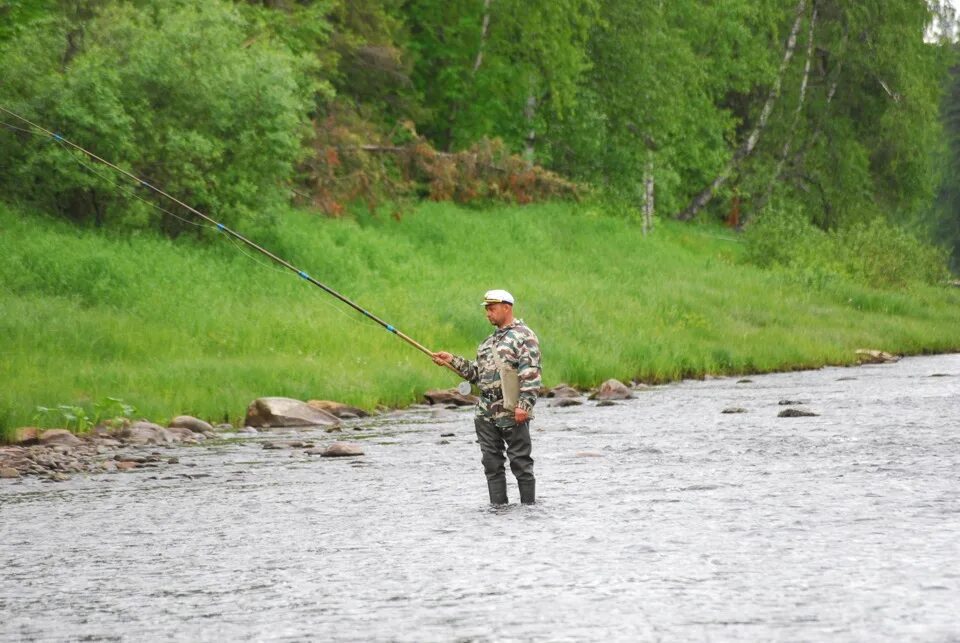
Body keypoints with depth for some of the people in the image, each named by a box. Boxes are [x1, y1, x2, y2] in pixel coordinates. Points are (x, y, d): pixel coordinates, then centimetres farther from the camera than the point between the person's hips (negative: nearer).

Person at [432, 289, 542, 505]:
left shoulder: (524, 336, -6)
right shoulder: (489, 341, 21)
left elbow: (531, 375, -14)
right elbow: (477, 372, 21)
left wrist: (524, 406, -22)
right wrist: (453, 361, 9)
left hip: (512, 414, -8)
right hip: (486, 413, 8)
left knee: (520, 462, -3)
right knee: (492, 463, 7)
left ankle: (529, 505, 3)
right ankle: (498, 506, 11)